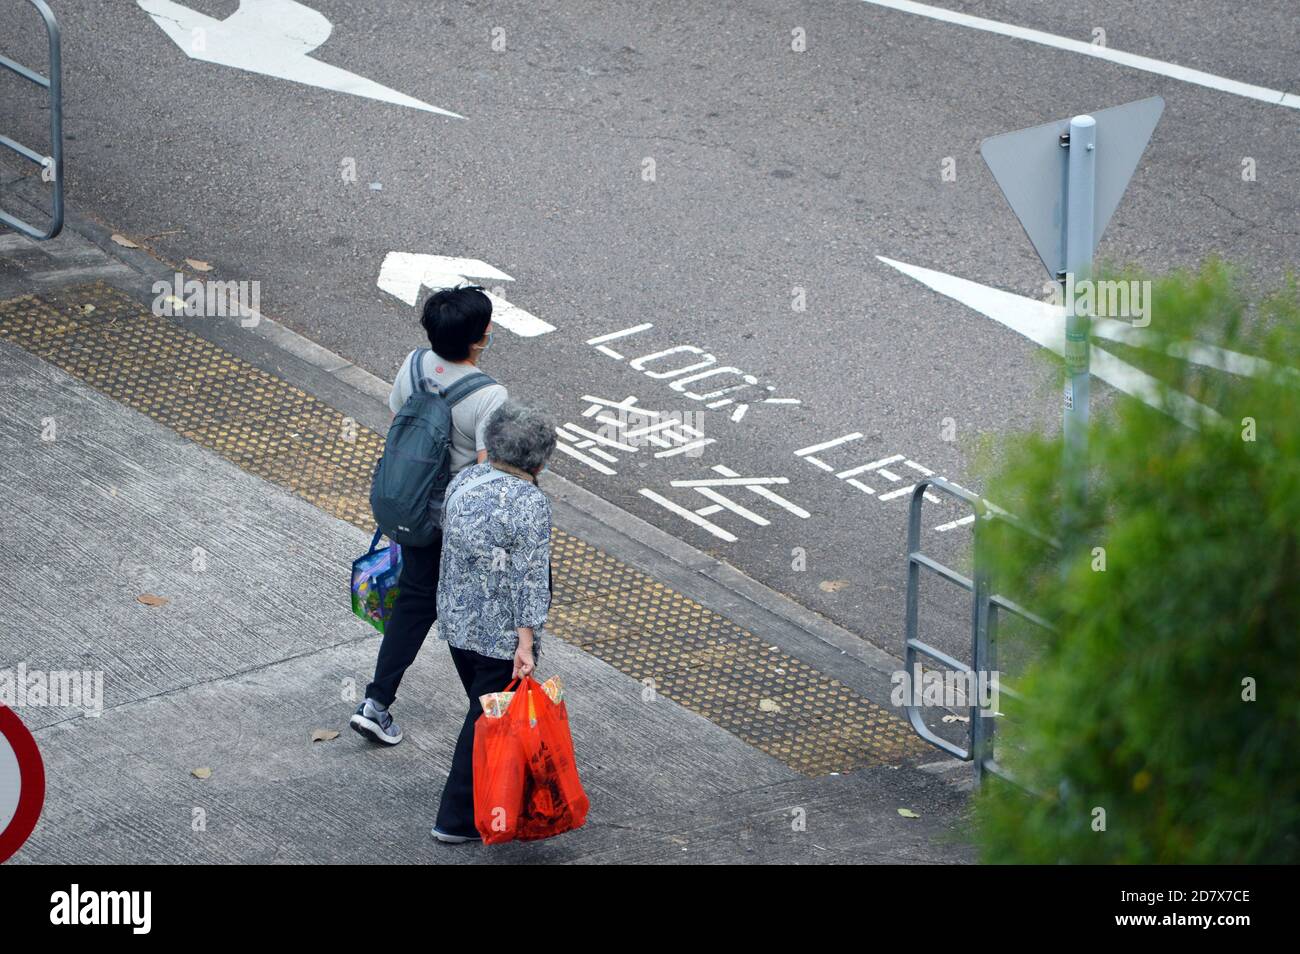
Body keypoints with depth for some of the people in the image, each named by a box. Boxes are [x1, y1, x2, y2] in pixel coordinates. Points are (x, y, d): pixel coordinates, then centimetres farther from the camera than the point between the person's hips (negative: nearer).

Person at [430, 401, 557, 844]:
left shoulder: (463, 480, 1)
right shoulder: (529, 505, -20)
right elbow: (530, 579, -22)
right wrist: (526, 643, -22)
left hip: (455, 623, 7)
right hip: (500, 636, -7)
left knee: (485, 710, 22)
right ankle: (458, 819, 8)